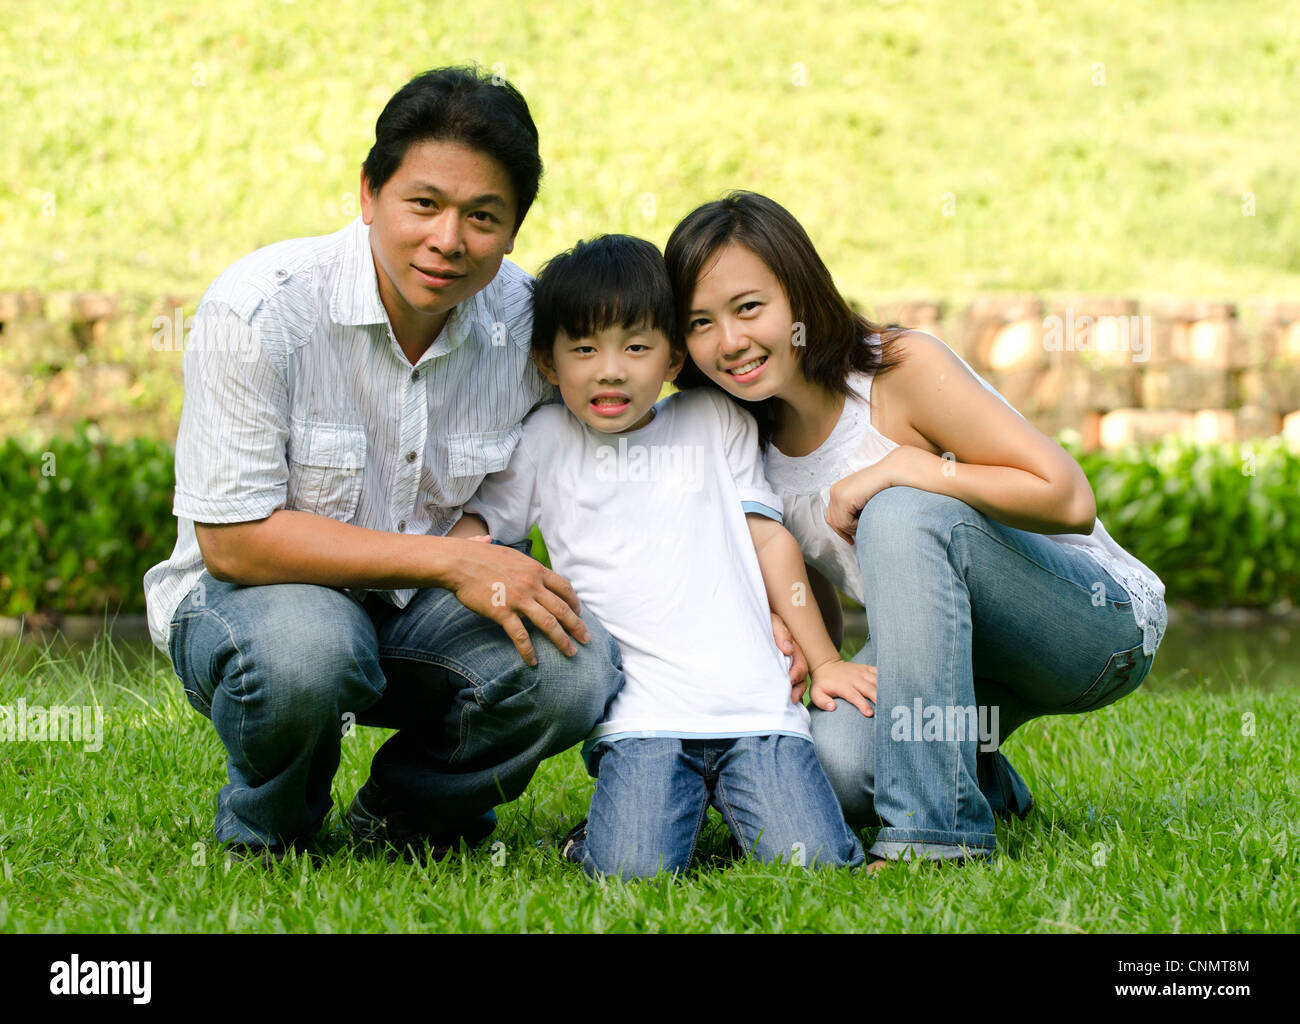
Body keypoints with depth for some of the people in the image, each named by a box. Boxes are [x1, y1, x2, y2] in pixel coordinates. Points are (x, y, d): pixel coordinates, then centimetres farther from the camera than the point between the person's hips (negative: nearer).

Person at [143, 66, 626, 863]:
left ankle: (404, 818, 6)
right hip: (253, 595, -4)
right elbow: (232, 540, -21)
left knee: (576, 669, -25)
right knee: (304, 649, -38)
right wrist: (448, 560, -25)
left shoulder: (528, 322, -9)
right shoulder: (260, 309, -21)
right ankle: (263, 830, -3)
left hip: (426, 615, 4)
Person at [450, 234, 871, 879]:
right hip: (641, 721, -1)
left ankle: (736, 800, 15)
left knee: (813, 860, -16)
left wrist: (825, 661, 14)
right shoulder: (544, 441, 12)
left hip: (756, 705, 1)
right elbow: (475, 524, 15)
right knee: (630, 870, -24)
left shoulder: (717, 423, 14)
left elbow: (767, 538, 16)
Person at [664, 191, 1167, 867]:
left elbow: (1068, 498, -23)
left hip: (1102, 620, -5)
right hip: (960, 646, 5)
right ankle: (978, 780, 9)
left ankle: (937, 829, -30)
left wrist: (901, 468, -24)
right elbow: (816, 605, 9)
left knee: (901, 514, -32)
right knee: (834, 760, -26)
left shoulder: (901, 368, -18)